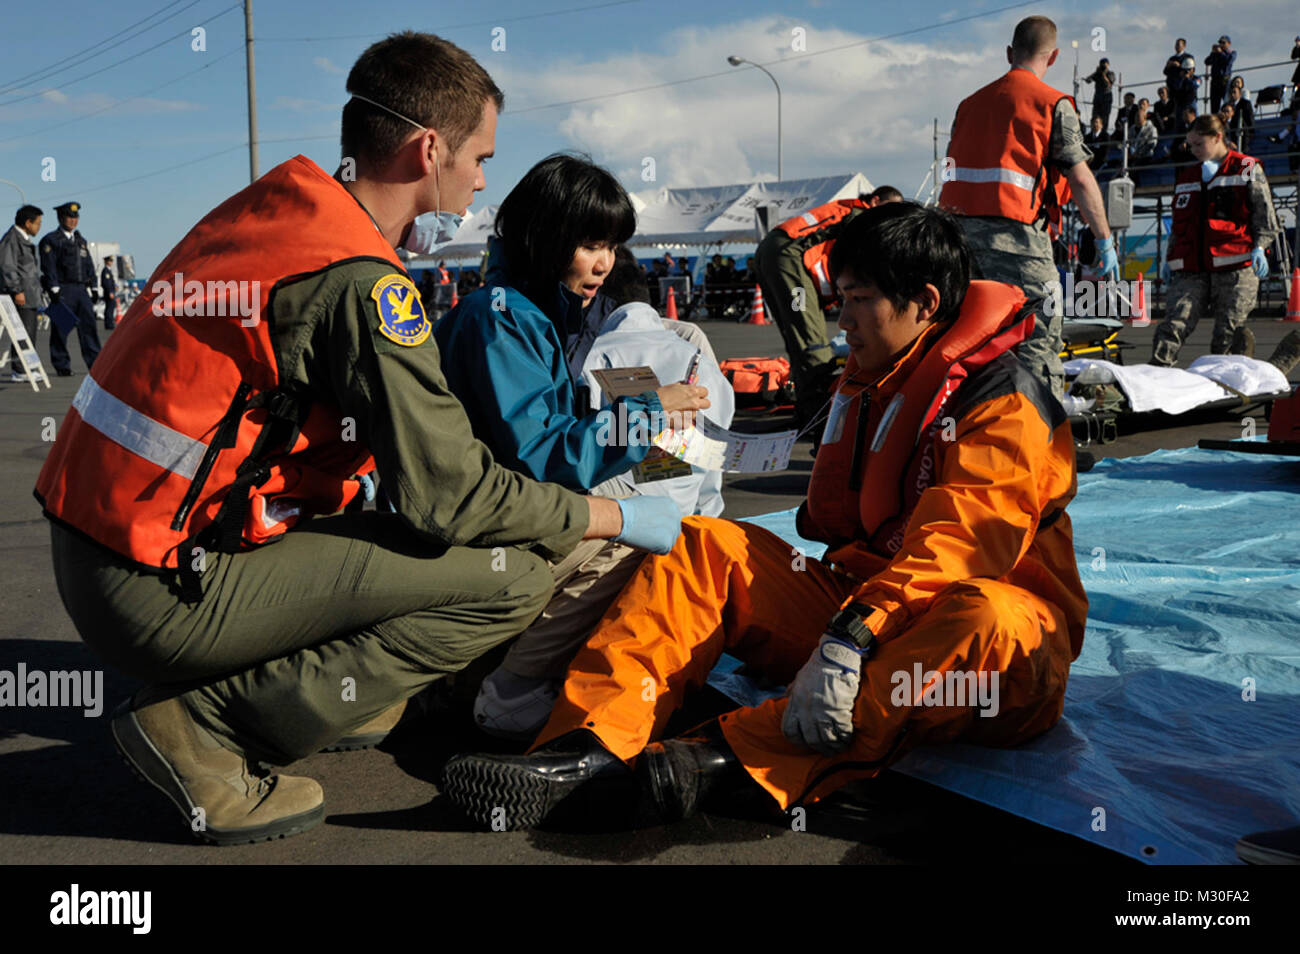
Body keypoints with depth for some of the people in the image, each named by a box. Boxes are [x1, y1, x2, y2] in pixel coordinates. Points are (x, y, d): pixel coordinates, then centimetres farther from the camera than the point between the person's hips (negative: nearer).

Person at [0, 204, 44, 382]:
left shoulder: (26, 240, 21)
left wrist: (38, 293, 26)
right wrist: (17, 291, -20)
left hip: (30, 296, 10)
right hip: (21, 297, -10)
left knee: (30, 334, 12)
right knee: (23, 334, -11)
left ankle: (27, 369, 18)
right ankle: (19, 371, -9)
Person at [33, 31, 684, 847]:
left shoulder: (275, 205, 8)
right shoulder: (357, 281, -18)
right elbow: (449, 497, -17)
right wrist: (614, 518, -2)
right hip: (163, 593, -9)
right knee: (513, 577, -11)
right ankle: (207, 722, -7)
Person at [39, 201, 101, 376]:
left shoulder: (81, 241, 20)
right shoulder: (50, 240, 0)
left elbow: (89, 266, 21)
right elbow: (48, 268, -8)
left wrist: (90, 288, 10)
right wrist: (55, 290, -15)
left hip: (81, 289, 5)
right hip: (62, 291, -5)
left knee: (89, 325, 0)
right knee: (61, 330, -2)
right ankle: (62, 366, 3)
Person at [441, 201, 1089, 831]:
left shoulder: (1006, 407, -13)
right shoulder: (866, 385, 12)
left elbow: (953, 547, -27)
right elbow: (834, 526, 12)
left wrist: (850, 640, -40)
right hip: (871, 612, 7)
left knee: (988, 619, -42)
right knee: (705, 544, -7)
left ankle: (735, 754, -45)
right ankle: (592, 745, -28)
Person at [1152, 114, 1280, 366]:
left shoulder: (1247, 169, 9)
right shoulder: (1185, 177, 23)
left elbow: (1264, 214, 5)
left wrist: (1259, 246, -8)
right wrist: (1171, 258, 22)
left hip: (1235, 266, -3)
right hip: (1190, 269, 3)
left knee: (1227, 336, -6)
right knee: (1172, 327, -13)